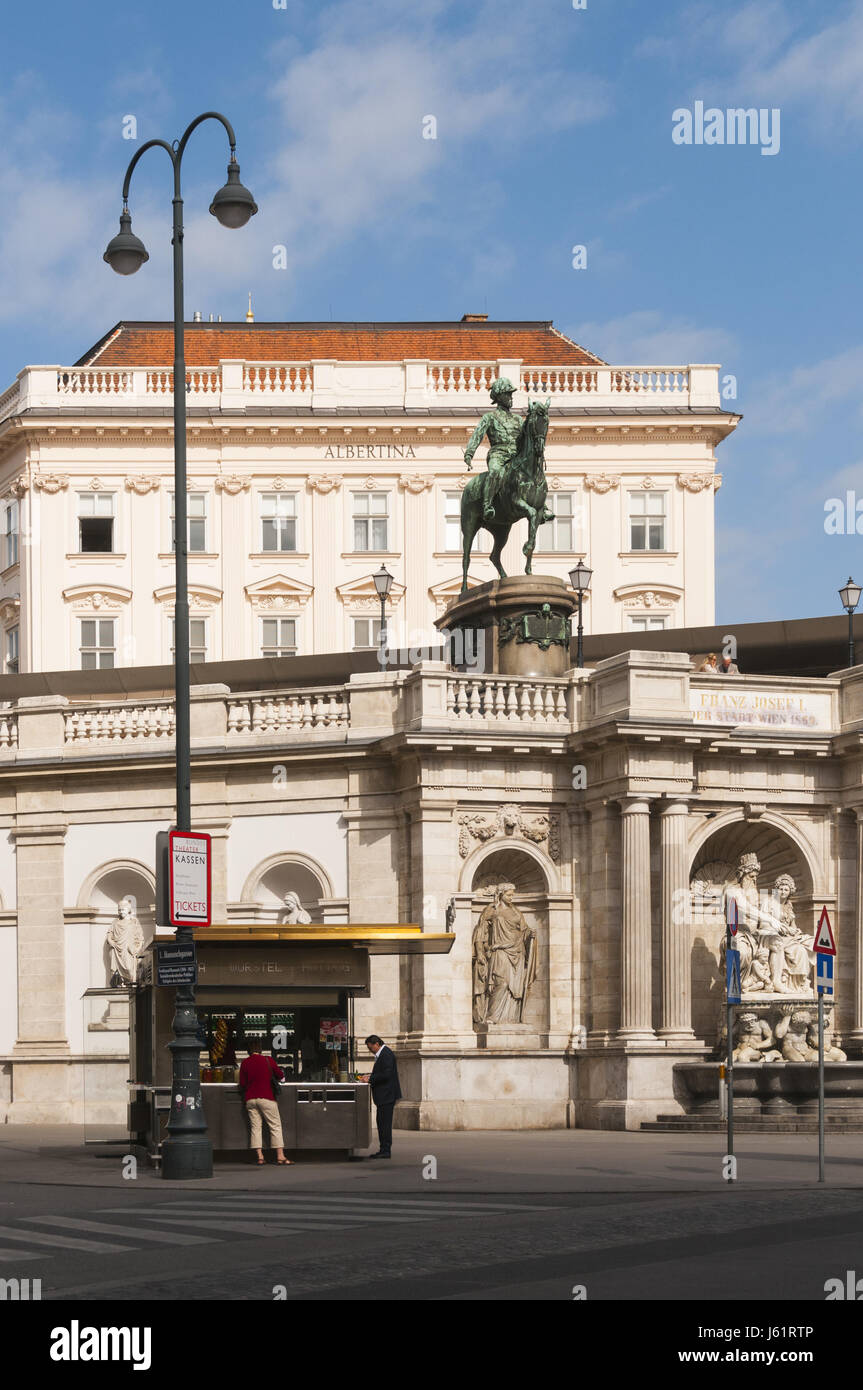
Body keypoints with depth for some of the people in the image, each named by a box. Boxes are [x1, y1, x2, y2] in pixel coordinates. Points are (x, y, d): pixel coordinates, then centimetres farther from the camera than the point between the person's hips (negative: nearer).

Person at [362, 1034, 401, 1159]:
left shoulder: (387, 1054, -15)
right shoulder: (381, 1054, 18)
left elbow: (386, 1074, -21)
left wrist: (371, 1079, -14)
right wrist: (371, 1076, 10)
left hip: (387, 1095, -11)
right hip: (383, 1096, 11)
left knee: (385, 1123, -9)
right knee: (382, 1123, 12)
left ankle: (386, 1151, -8)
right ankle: (384, 1150, 15)